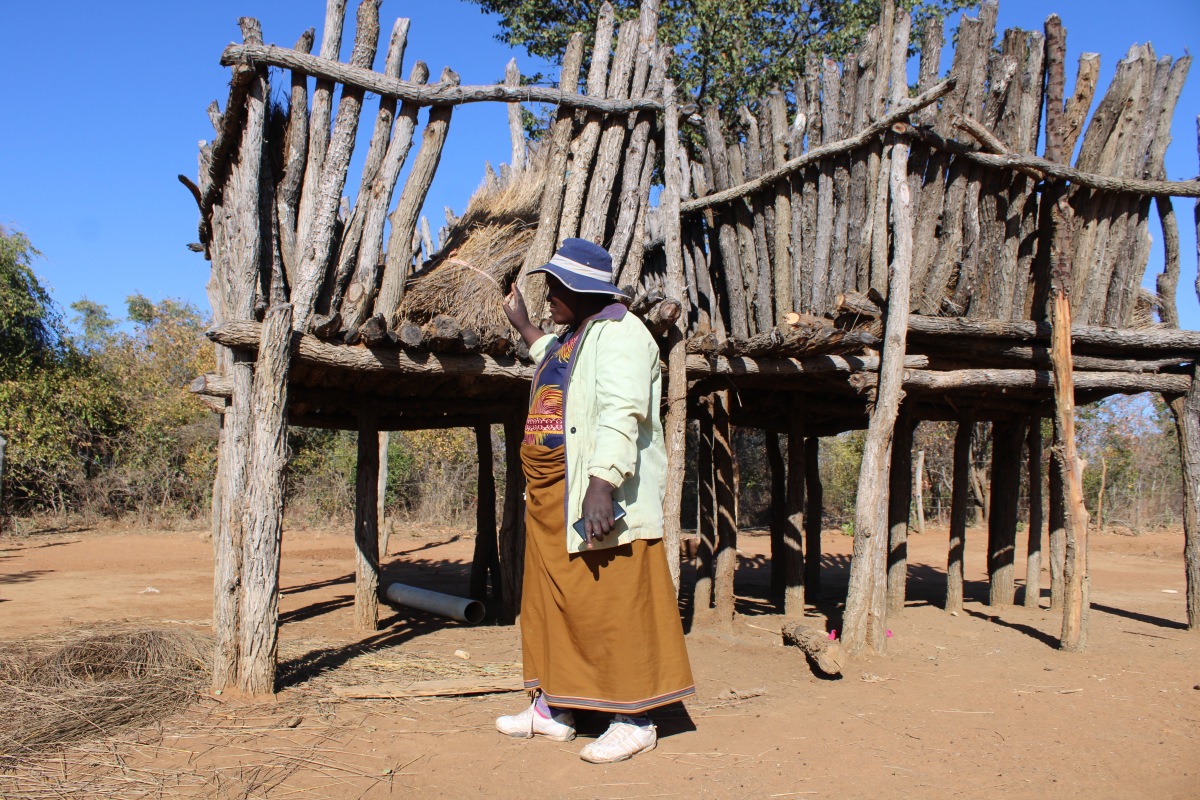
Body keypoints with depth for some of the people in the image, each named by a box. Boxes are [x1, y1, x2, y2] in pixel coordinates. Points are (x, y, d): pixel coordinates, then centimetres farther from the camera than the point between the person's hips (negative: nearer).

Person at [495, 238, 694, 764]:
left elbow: (622, 414, -24)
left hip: (598, 498, -10)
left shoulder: (618, 333, -11)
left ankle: (634, 721, 4)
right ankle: (552, 710, 24)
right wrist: (523, 328, 51)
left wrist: (601, 485, -34)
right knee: (550, 602, 13)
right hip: (551, 501, 10)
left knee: (612, 605, -6)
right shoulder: (572, 336, 20)